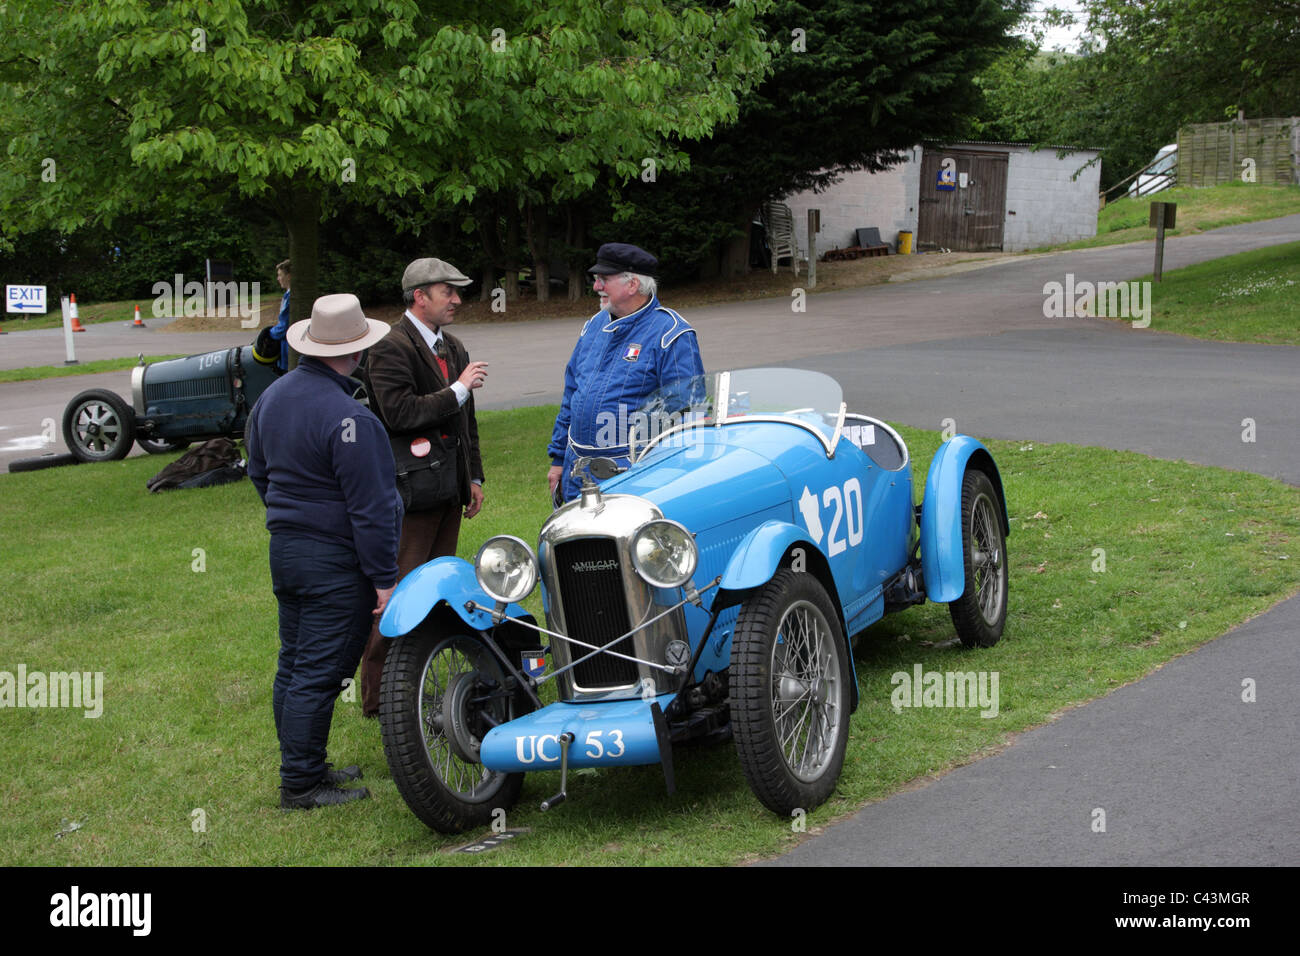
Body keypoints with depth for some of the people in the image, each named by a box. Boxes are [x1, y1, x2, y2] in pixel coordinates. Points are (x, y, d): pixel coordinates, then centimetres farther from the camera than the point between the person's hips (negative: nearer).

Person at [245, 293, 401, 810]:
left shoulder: (272, 395, 6)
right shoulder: (348, 418, -22)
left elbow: (258, 471, 19)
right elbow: (368, 508, -20)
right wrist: (384, 578, -15)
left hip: (285, 549, 9)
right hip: (336, 563, -9)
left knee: (293, 665, 16)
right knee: (319, 674, -3)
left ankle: (302, 766, 26)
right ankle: (301, 783, 2)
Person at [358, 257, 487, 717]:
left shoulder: (453, 347, 18)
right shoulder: (391, 348, -11)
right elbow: (400, 412, -23)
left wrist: (473, 477, 21)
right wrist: (457, 390, -17)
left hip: (448, 490, 9)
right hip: (410, 490, -9)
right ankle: (379, 699, -5)